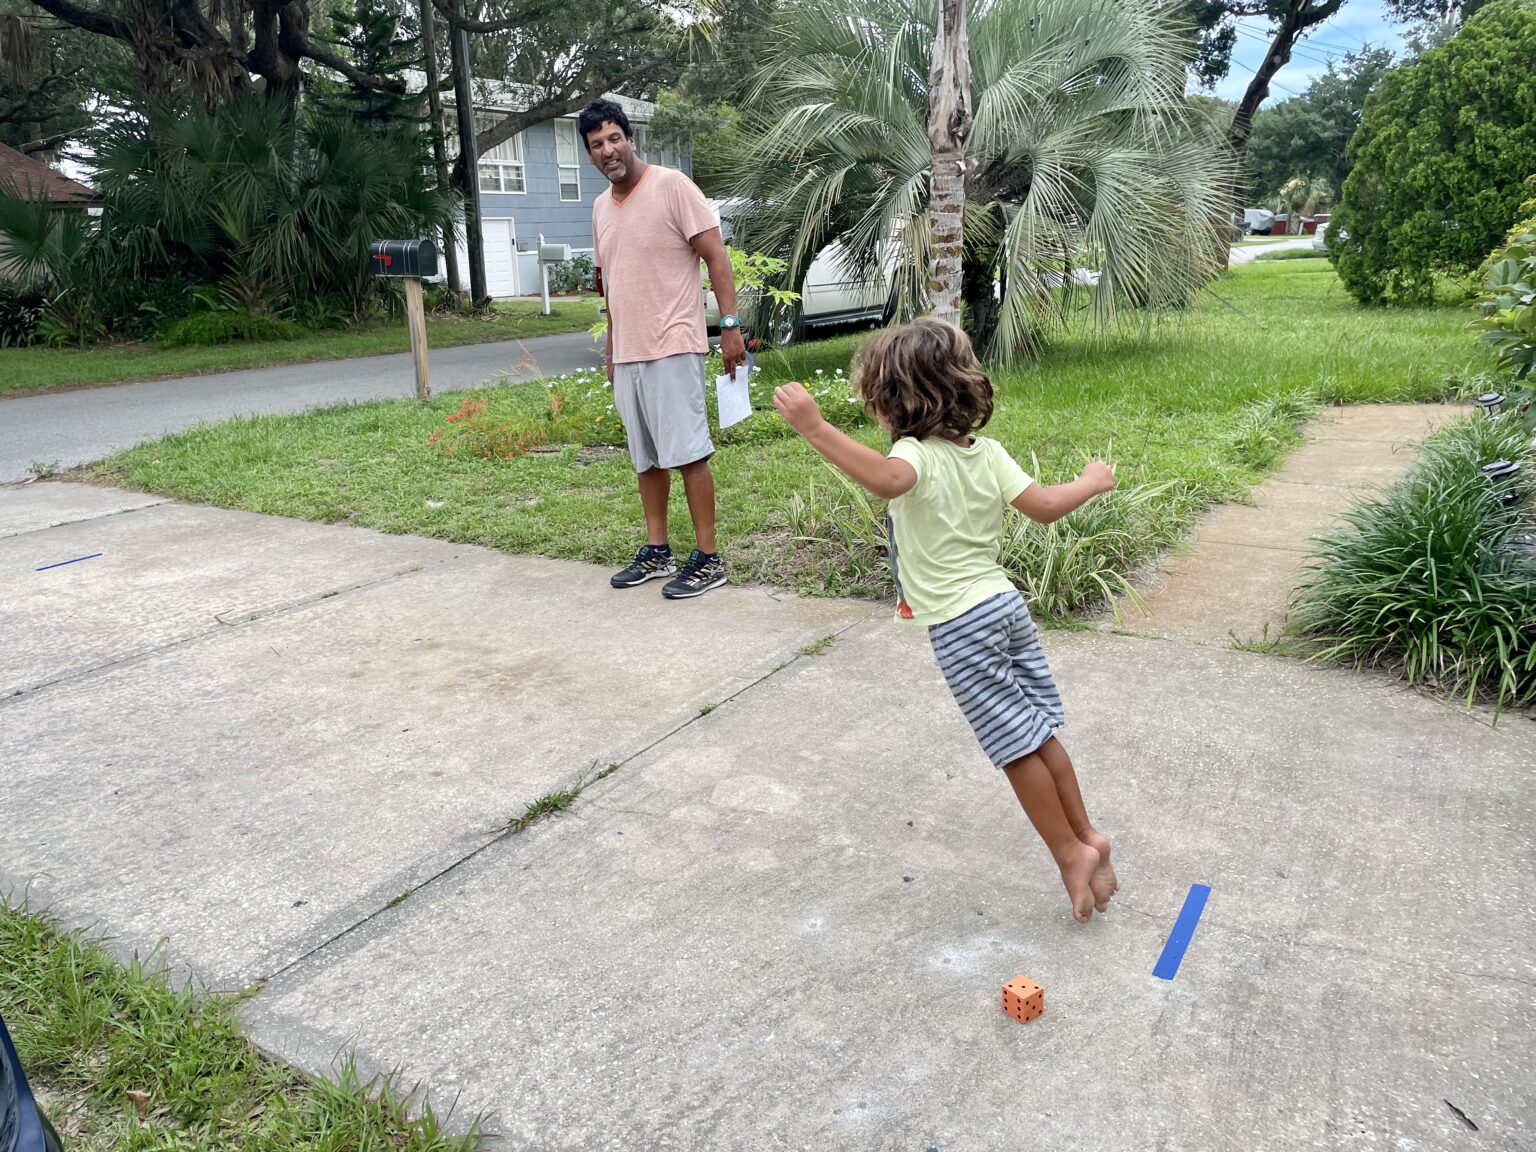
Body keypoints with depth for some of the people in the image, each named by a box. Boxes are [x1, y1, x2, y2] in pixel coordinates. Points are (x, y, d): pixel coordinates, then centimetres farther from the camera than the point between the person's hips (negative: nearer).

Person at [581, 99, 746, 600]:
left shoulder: (672, 186, -6)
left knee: (688, 453, -7)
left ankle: (708, 559, 0)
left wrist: (730, 324, -16)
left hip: (672, 348, -7)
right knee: (646, 458, 12)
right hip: (627, 353, 7)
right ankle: (656, 552, 22)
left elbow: (716, 257, -9)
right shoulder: (601, 206, 15)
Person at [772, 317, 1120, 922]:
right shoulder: (988, 452, 3)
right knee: (1039, 735, 17)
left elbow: (888, 479, -41)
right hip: (1005, 602, 7)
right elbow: (1043, 506, 0)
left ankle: (1071, 853, 16)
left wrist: (816, 428, -46)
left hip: (960, 626, -7)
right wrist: (1091, 482, 20)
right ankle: (1086, 837, 26)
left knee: (1017, 747, 5)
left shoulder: (917, 454, -17)